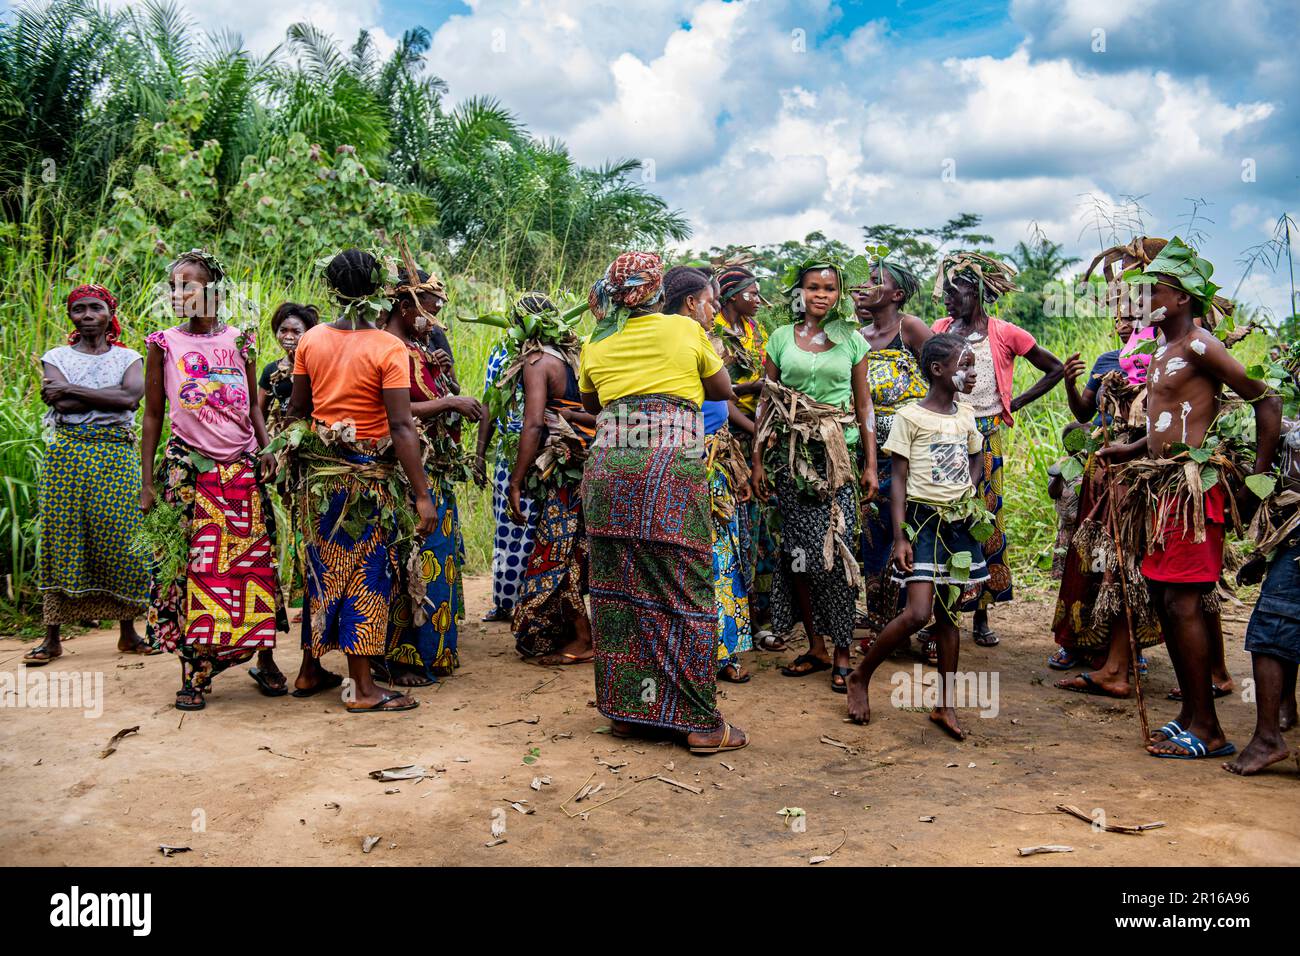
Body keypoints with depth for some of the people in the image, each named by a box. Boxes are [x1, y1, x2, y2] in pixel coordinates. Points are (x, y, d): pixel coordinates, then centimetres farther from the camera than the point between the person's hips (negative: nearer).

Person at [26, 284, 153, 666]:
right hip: (66, 454, 0)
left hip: (115, 455, 0)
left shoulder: (127, 358, 11)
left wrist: (71, 390, -9)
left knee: (119, 538, -4)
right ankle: (52, 636, 3)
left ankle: (127, 632, 6)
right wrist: (108, 397, -10)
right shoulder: (56, 358, 10)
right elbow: (61, 403, -8)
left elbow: (132, 396, -10)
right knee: (62, 538, -3)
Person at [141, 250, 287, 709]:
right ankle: (194, 671, 8)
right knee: (191, 565, -2)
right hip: (188, 470, -1)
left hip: (243, 469, 2)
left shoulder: (239, 341, 7)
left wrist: (265, 450, 0)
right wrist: (147, 480, 1)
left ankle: (264, 660, 16)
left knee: (255, 563, 3)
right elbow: (153, 415, 5)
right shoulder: (164, 344, 3)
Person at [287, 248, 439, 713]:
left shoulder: (311, 340, 2)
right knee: (365, 574, 2)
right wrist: (422, 495, -19)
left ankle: (310, 671, 27)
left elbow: (298, 408, 9)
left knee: (323, 569, 17)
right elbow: (401, 426, -19)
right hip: (369, 475, -5)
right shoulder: (389, 348, -14)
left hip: (318, 470, 5)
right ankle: (362, 687, 5)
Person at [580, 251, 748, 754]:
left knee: (618, 590, 10)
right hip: (673, 475, -3)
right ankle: (701, 721, 4)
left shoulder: (595, 344, 12)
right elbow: (723, 390, 16)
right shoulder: (685, 330, 5)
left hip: (608, 472, 3)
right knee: (685, 593, 0)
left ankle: (625, 709, 18)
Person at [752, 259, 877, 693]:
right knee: (798, 551, 1)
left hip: (840, 457, -1)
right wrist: (758, 460, 4)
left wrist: (871, 464, 1)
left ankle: (841, 653, 2)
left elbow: (864, 404, 7)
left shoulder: (852, 340, 7)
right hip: (792, 456, 1)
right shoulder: (781, 338, 9)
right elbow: (766, 401, 9)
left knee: (837, 551, -8)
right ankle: (816, 647, 14)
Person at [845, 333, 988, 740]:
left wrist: (969, 491, 7)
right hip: (922, 520, -5)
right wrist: (900, 537, -14)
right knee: (918, 614, -14)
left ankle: (945, 705, 17)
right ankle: (860, 676, 6)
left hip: (959, 522, 6)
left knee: (948, 613, 9)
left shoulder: (966, 416, 9)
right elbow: (898, 479, -8)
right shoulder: (910, 416, -8)